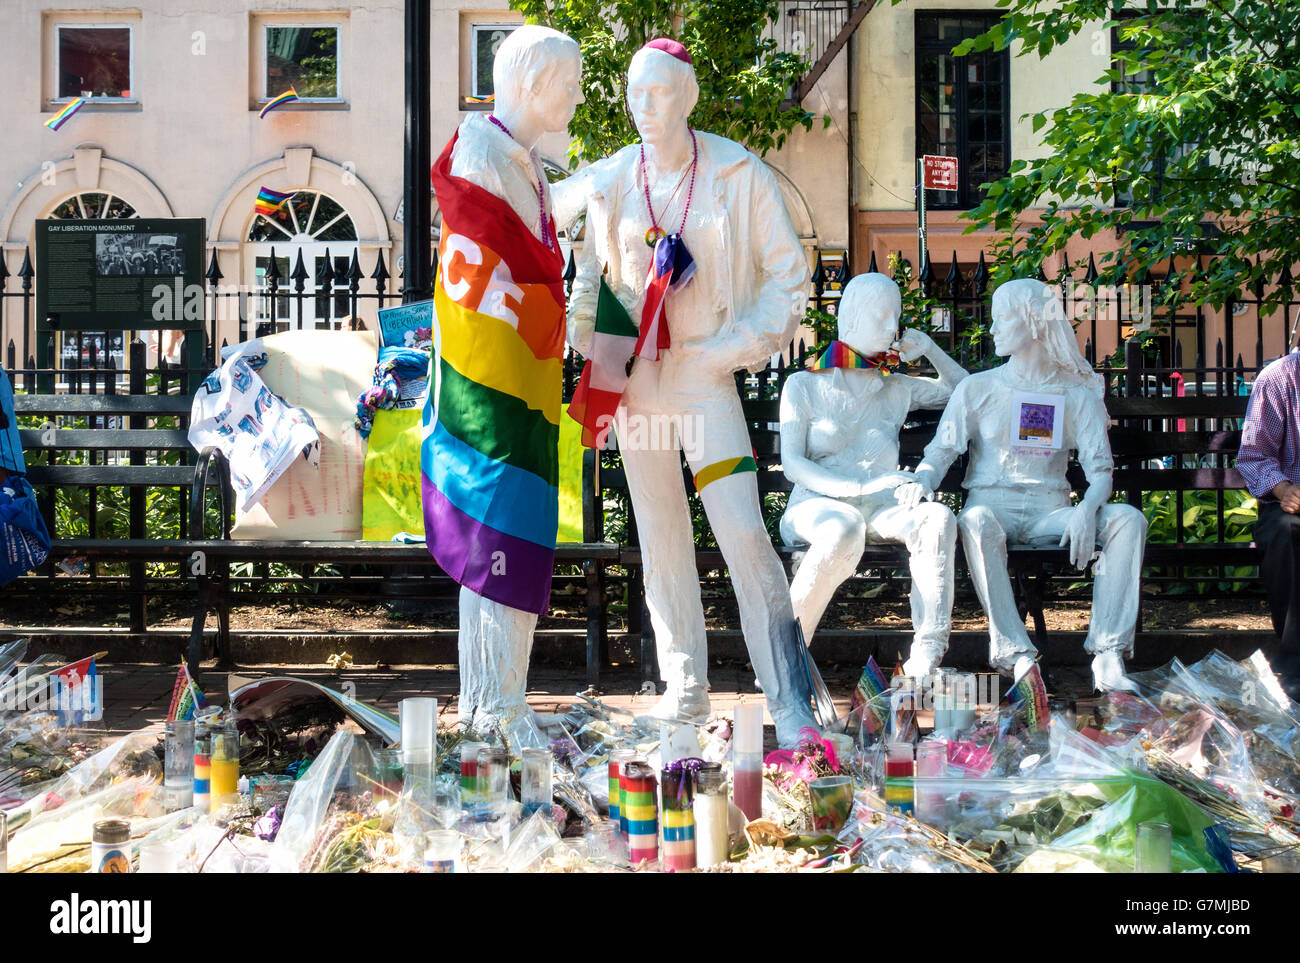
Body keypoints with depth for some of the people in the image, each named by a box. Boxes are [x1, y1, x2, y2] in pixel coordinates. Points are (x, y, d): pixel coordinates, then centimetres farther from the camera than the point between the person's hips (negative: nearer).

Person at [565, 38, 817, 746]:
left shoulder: (739, 175, -3)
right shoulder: (611, 182, 6)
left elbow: (788, 274, 0)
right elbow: (589, 278, 15)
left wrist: (736, 349, -8)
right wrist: (592, 366, 3)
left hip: (705, 378, -4)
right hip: (634, 380, 4)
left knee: (744, 535, -14)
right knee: (660, 535, 9)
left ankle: (792, 706, -8)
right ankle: (685, 688, 21)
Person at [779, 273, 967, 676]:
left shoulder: (897, 389, 20)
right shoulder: (804, 385, 8)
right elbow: (792, 464, -3)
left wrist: (929, 347, 19)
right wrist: (860, 487, -18)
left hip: (880, 510, 3)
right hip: (817, 505, -3)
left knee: (938, 517, -31)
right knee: (844, 528, -40)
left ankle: (924, 663, -36)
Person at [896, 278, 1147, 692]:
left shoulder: (1078, 394, 11)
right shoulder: (979, 387, 11)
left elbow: (1100, 469, 3)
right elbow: (942, 451, 6)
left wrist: (1086, 509, -20)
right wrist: (919, 481, -18)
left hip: (1049, 510, 1)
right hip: (993, 503, -1)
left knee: (1128, 518, -26)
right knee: (977, 521, -38)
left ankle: (1108, 658, -29)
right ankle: (1017, 655, -38)